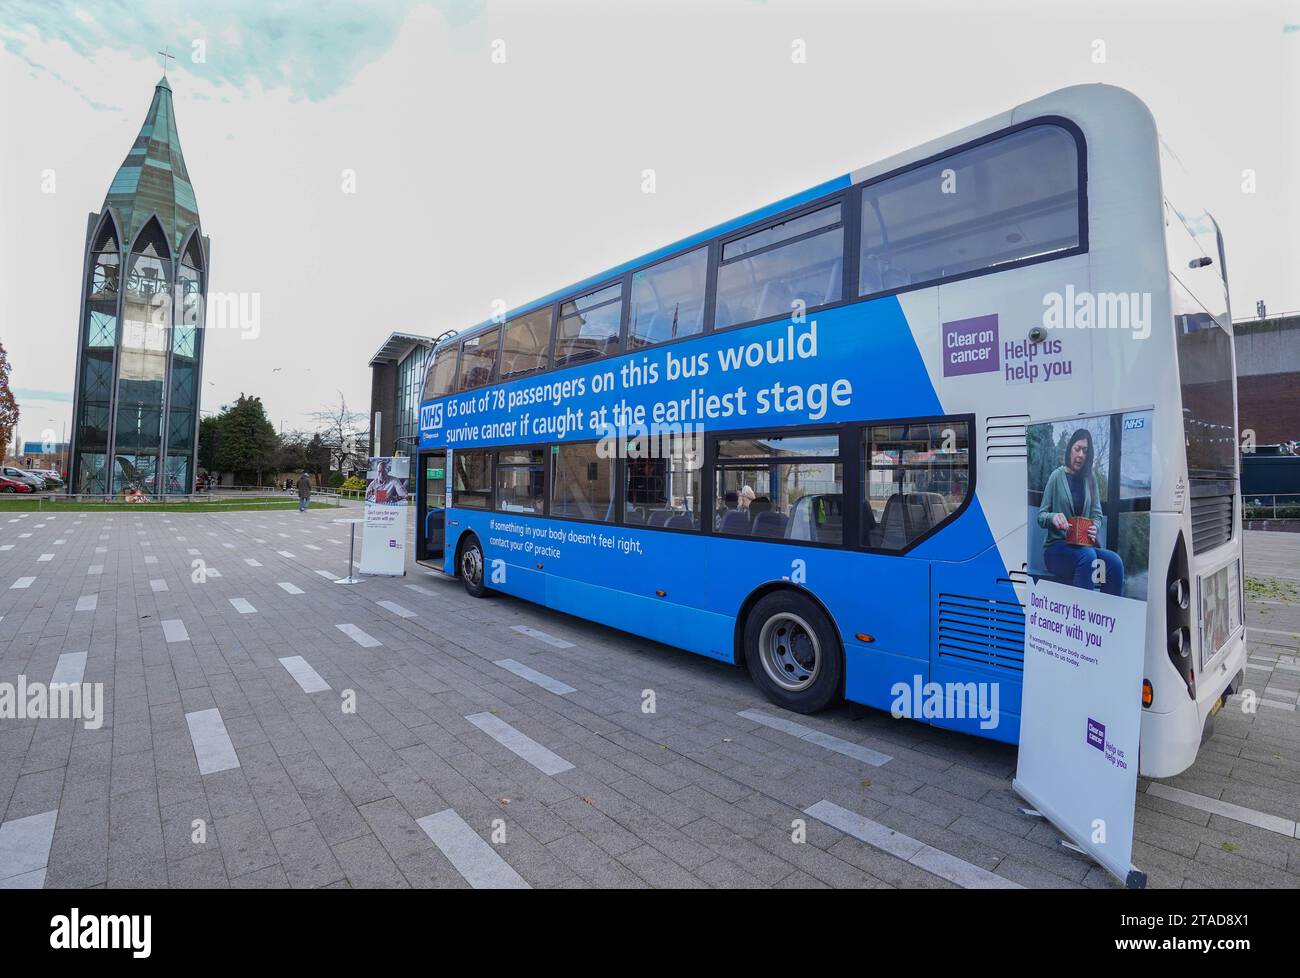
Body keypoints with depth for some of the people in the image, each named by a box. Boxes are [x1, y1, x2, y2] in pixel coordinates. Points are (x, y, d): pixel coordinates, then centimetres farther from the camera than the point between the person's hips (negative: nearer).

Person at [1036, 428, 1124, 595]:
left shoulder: (1090, 479, 10)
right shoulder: (1057, 476, -3)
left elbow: (1097, 514, 12)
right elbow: (1040, 516, -3)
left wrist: (1094, 528, -11)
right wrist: (1053, 517, -25)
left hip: (1084, 544, 4)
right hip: (1056, 547, -4)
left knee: (1114, 561, -23)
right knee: (1087, 556, -33)